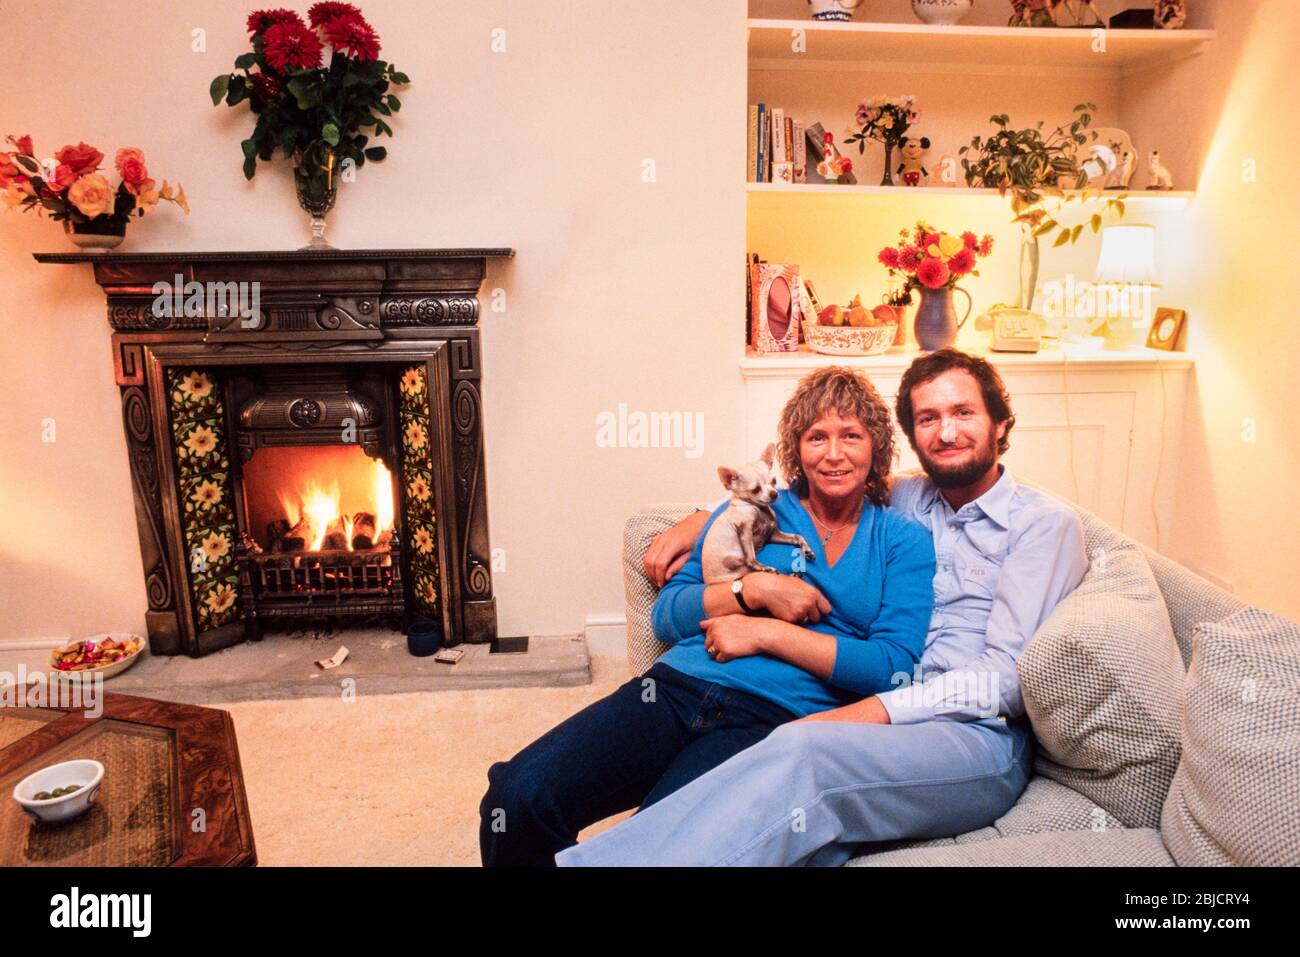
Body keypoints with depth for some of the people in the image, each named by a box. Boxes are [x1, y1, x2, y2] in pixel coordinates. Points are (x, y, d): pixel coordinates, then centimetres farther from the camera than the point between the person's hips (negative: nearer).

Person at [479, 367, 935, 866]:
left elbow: (895, 666, -2)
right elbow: (666, 616, 12)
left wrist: (768, 633, -6)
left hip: (775, 716, -2)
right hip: (678, 689, 3)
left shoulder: (904, 540, 12)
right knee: (517, 795, -19)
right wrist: (756, 588, -4)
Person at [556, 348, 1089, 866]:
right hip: (890, 723, 4)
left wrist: (879, 708, -19)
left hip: (979, 737, -4)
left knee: (802, 754, -35)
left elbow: (1007, 676, -7)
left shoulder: (1044, 523, 2)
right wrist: (702, 520, 16)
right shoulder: (910, 500, 17)